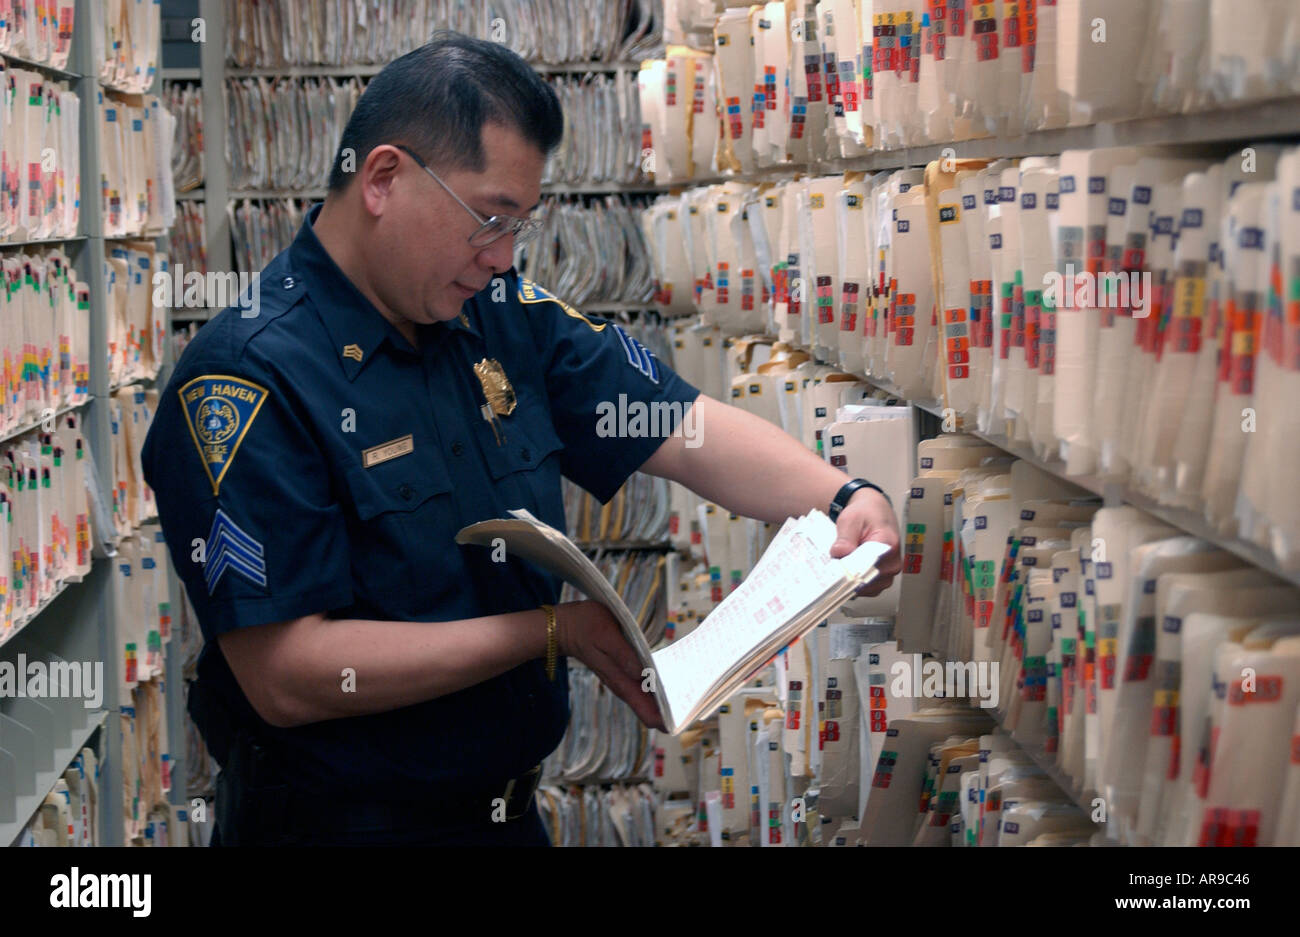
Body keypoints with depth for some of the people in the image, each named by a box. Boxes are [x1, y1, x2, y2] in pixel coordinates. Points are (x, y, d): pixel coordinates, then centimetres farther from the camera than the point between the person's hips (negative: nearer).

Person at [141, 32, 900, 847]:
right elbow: (285, 676, -26)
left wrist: (842, 497, -16)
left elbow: (688, 430, 2)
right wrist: (552, 632, -26)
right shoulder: (248, 377, -21)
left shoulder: (506, 315, 0)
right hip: (336, 819, -7)